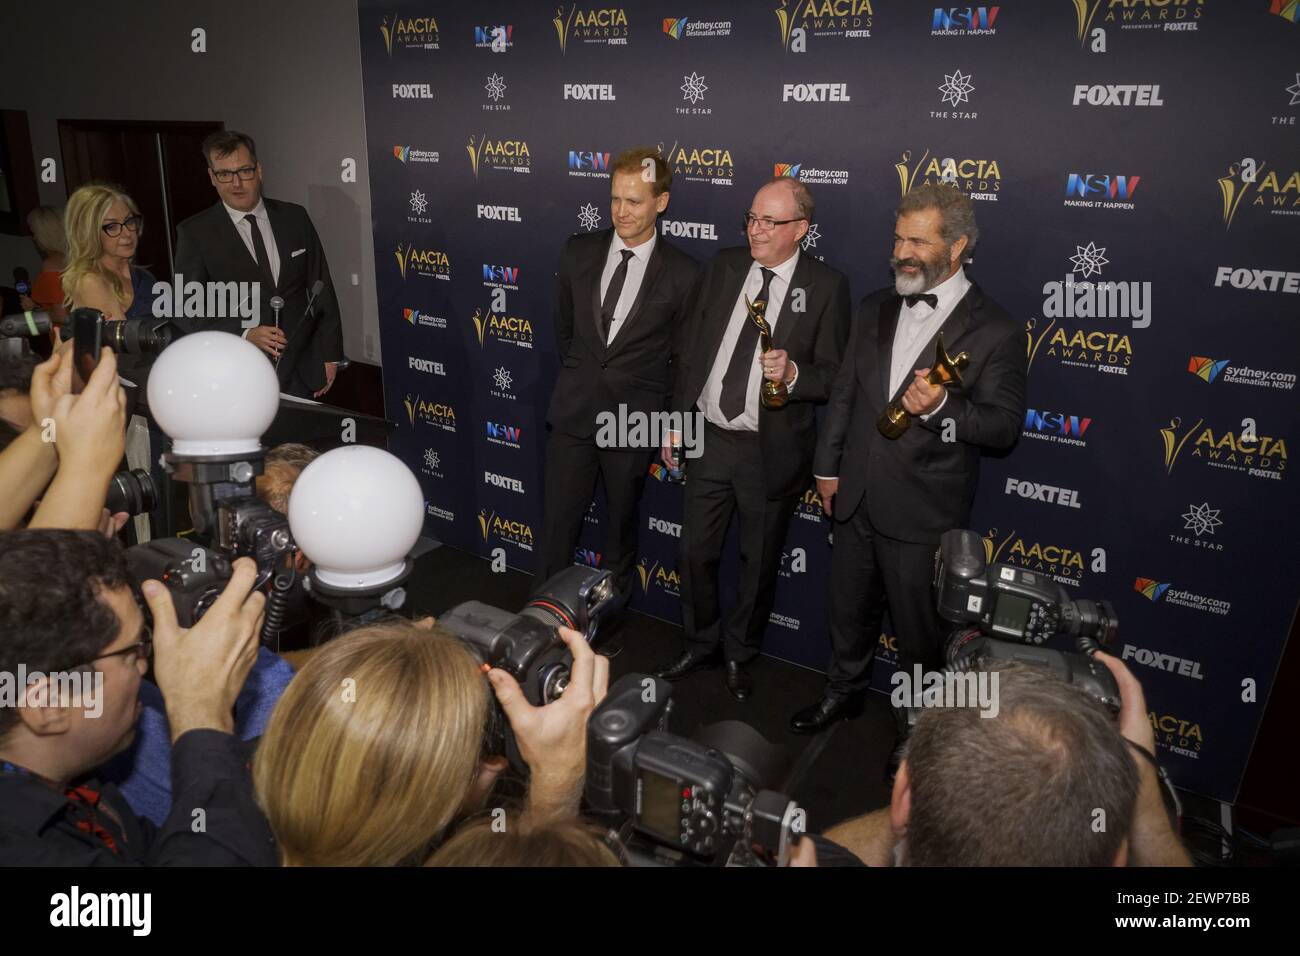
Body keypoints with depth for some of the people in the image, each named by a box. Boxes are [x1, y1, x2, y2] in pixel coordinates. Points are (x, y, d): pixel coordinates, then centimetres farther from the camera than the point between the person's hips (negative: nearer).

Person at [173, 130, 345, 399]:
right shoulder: (194, 233, -3)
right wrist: (244, 334, -18)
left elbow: (321, 288, 7)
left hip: (302, 373, 2)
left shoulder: (295, 217, 5)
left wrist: (330, 355, 5)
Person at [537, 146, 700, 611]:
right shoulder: (579, 251, 0)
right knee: (558, 522, 7)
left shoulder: (682, 274, -9)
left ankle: (613, 606, 39)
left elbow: (680, 357, 0)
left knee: (622, 521, 17)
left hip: (634, 418, -2)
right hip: (573, 412, 2)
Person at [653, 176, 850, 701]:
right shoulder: (724, 267, 3)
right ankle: (700, 643, 37)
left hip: (771, 451, -3)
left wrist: (793, 373, -26)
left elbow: (834, 376, -6)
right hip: (709, 439, 4)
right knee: (695, 551, 14)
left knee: (759, 560, 13)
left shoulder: (827, 285, -9)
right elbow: (692, 350, 8)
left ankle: (739, 653, 36)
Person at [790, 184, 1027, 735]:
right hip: (856, 499, 5)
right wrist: (827, 466, 12)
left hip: (923, 514, -5)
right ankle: (843, 691, 46)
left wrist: (942, 408, -30)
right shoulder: (876, 310, 7)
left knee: (919, 631, 10)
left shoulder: (995, 331, -10)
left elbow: (1005, 424, -12)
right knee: (848, 610, 22)